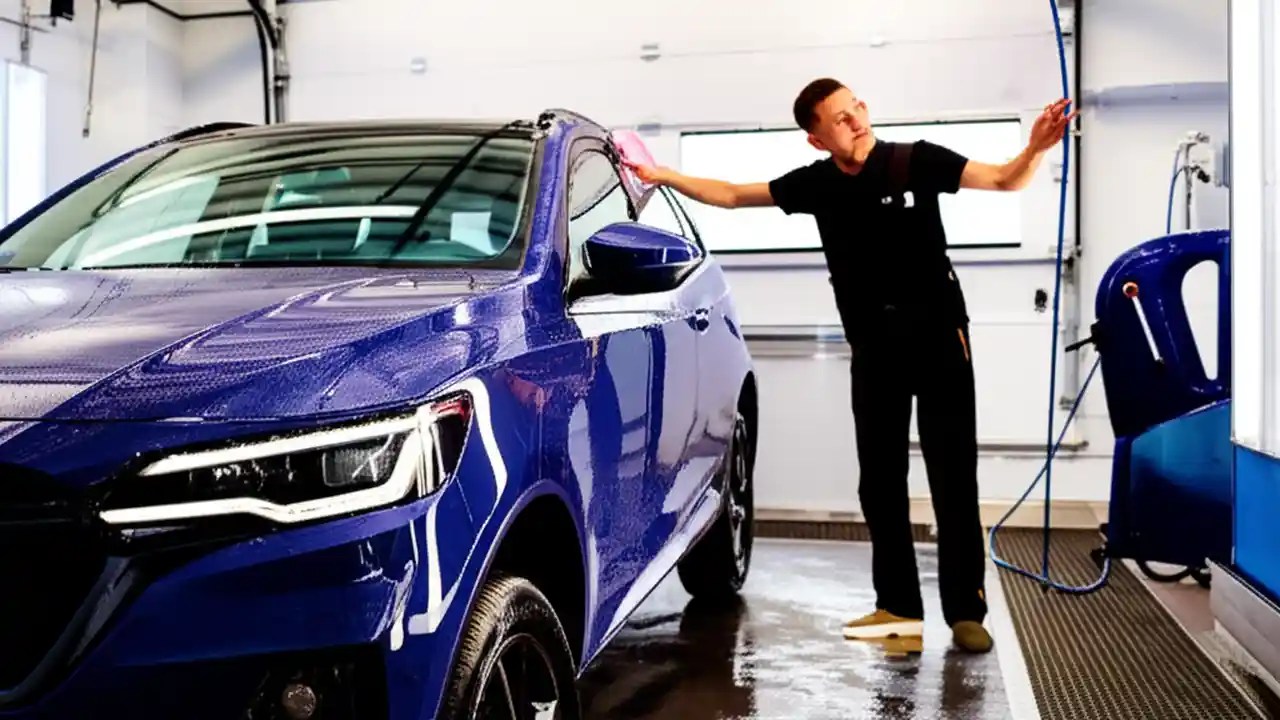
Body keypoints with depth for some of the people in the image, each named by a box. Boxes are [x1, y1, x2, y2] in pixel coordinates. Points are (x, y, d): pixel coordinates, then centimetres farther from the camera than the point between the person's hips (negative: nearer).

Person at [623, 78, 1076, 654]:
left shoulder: (916, 161, -8)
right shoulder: (815, 184, 0)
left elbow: (1005, 180, -12)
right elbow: (732, 195, 9)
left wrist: (1035, 149, -33)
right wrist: (662, 176, 4)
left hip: (938, 335, -3)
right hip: (872, 348, 3)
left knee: (953, 479, -1)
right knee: (880, 481, 6)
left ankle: (965, 611, 8)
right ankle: (898, 605, 17)